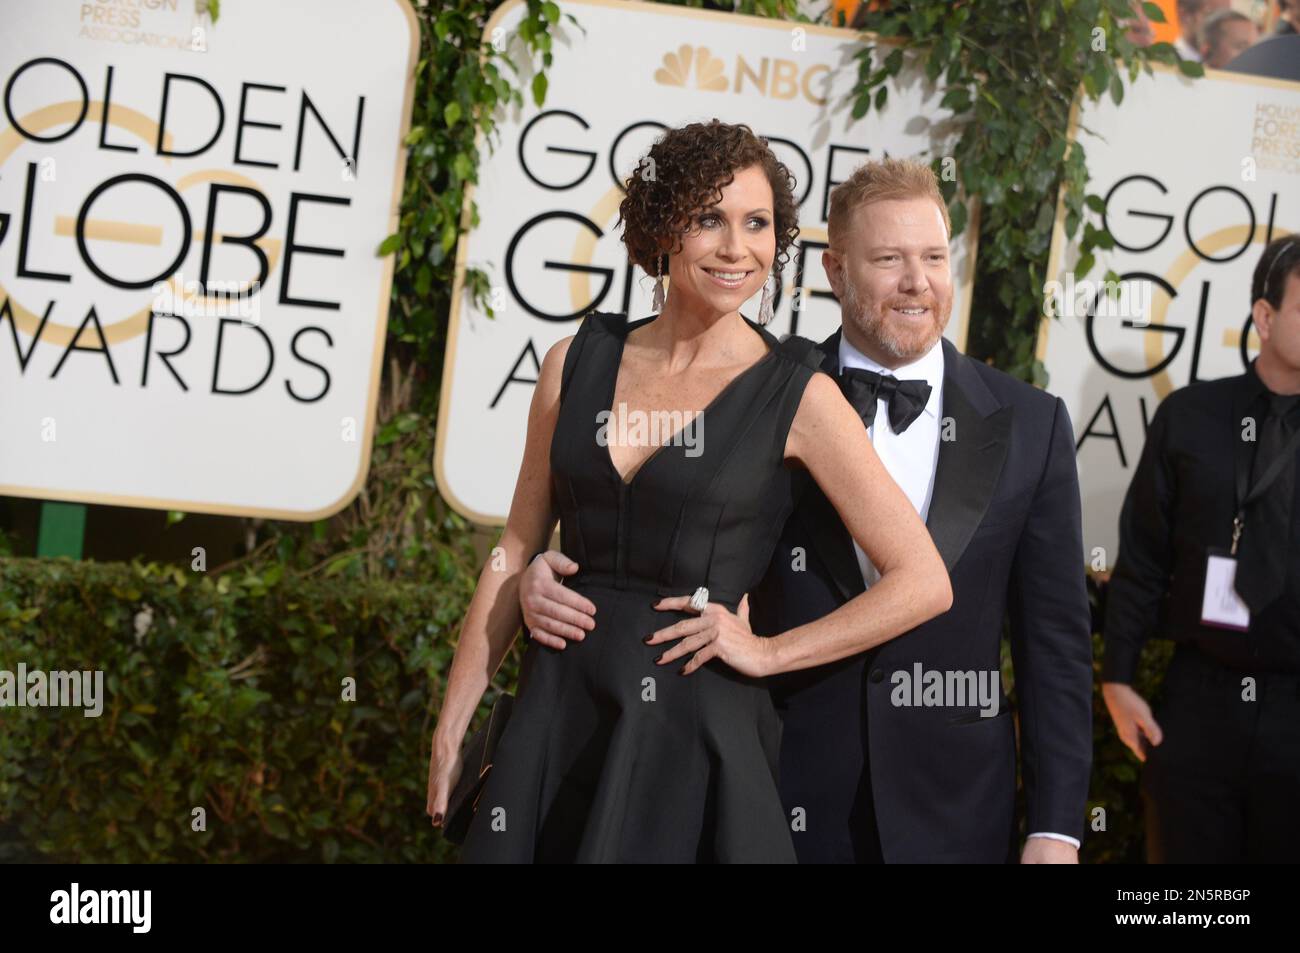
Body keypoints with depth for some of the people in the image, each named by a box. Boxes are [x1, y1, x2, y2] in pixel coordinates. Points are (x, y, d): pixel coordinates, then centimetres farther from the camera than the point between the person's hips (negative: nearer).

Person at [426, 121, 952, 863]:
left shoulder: (798, 396, -7)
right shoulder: (578, 364, 3)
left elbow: (924, 584, -6)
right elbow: (518, 553, 8)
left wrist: (768, 653, -6)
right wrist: (453, 725, 7)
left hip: (694, 725, -3)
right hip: (560, 712, 3)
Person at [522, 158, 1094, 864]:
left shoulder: (1031, 426, 1)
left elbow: (1055, 638, 1)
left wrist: (1055, 830, -4)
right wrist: (555, 577, -15)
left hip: (951, 817, 1)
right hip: (785, 797, 0)